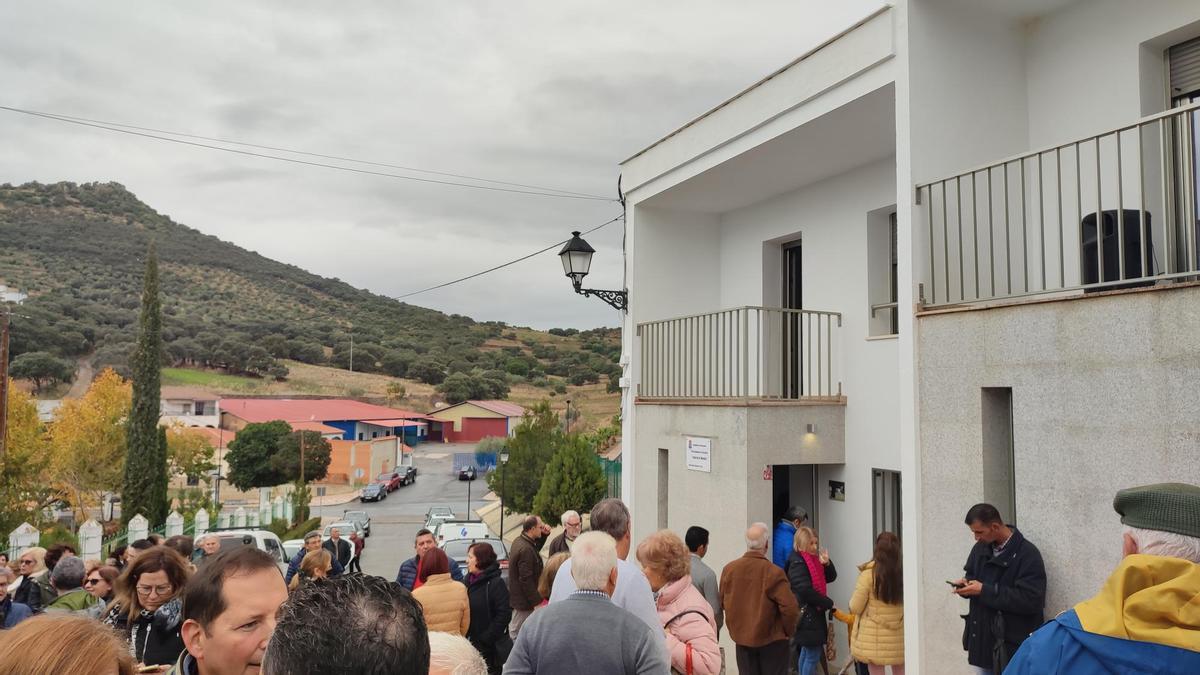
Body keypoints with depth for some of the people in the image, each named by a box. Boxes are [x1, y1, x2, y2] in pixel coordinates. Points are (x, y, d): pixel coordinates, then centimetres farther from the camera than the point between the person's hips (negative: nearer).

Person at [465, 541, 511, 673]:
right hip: (471, 643, 6)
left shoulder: (496, 583, -15)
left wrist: (485, 639, -19)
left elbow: (504, 615, -18)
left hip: (491, 647, -6)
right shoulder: (469, 581, 6)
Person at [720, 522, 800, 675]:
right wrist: (788, 631, -1)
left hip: (742, 639, 4)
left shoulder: (728, 569, -8)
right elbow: (790, 608, -20)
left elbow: (723, 603, 4)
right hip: (772, 640, -3)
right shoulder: (774, 572, -20)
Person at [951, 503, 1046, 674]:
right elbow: (972, 575, 22)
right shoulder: (981, 548, 8)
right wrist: (966, 584, -3)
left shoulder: (1028, 554, -16)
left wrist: (984, 591, -22)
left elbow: (1030, 601, -23)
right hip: (981, 639, 7)